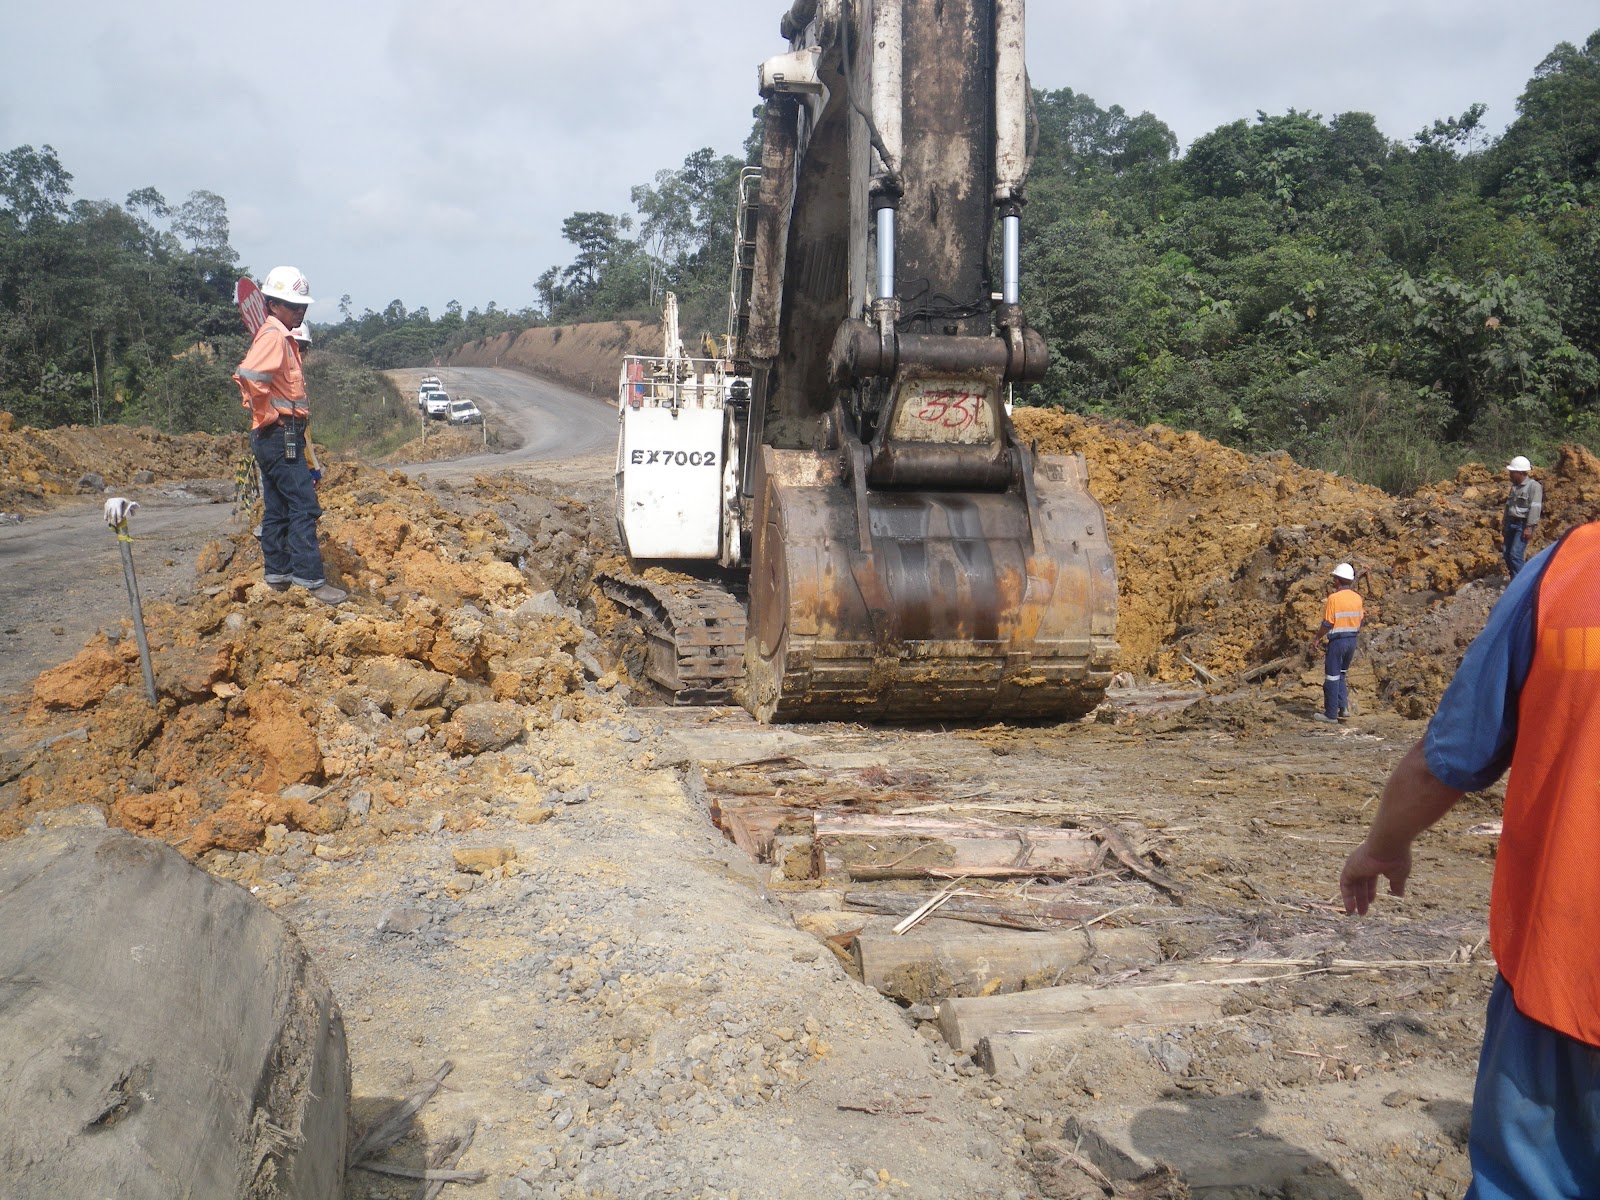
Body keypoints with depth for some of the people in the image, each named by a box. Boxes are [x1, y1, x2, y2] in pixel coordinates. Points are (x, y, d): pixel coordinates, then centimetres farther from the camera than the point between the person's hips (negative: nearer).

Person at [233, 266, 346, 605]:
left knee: (277, 508, 13)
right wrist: (267, 413, -18)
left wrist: (261, 413, 18)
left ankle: (277, 575, 19)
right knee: (304, 506, -11)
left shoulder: (280, 335, 17)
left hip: (275, 437, 10)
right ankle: (309, 579, -11)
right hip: (281, 434, -10)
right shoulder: (274, 335, -15)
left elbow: (247, 376, 27)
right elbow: (250, 376, -30)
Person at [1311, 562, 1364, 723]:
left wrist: (1317, 638, -1)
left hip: (1337, 640, -7)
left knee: (1332, 677, 1)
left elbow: (1327, 623, -15)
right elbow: (1361, 620, 11)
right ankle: (1343, 707, 13)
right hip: (1352, 640, 7)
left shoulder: (1334, 598, -16)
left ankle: (1331, 714, 5)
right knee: (1342, 675, 20)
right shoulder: (1357, 597, 4)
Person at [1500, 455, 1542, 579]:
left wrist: (1529, 527, -22)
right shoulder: (1515, 485, 13)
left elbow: (1534, 508, -19)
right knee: (1507, 553, 8)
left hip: (1523, 524, -8)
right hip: (1512, 522, 9)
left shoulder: (1534, 486, -14)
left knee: (1515, 554, -15)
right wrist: (1504, 524, 21)